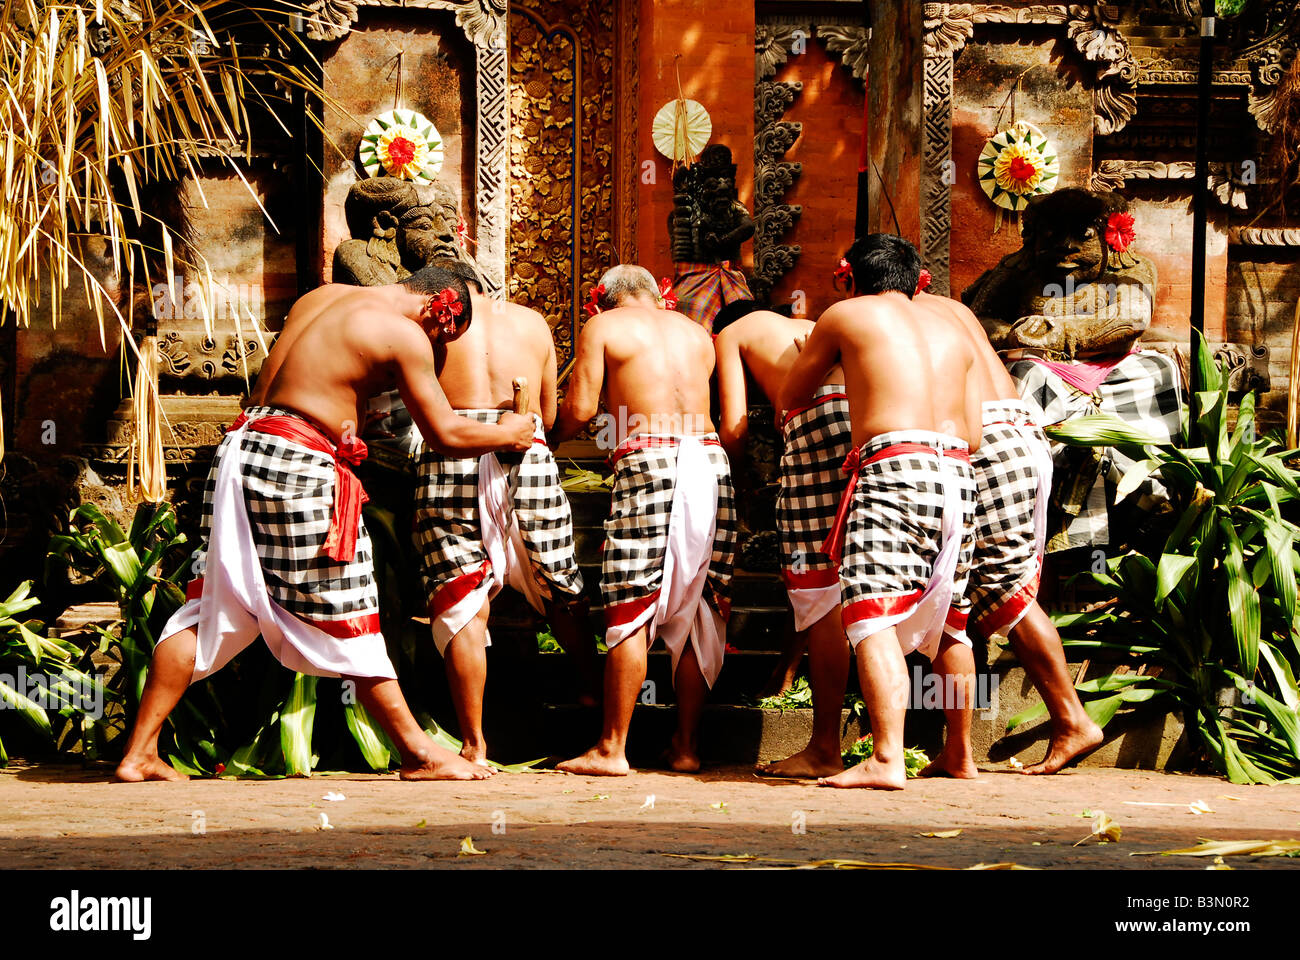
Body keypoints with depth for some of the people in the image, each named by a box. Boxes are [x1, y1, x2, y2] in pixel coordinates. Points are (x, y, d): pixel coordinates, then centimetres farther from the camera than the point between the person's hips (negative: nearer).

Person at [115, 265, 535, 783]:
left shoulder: (319, 297, 19)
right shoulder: (405, 333, -4)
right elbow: (446, 434, -2)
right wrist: (508, 433, 14)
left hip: (241, 447, 7)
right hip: (300, 467, -7)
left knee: (208, 607, 9)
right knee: (348, 614, 1)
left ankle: (138, 753, 9)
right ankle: (419, 754, 12)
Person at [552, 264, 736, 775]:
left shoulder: (603, 326, 8)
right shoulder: (697, 332, 23)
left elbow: (579, 410, 1)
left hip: (650, 461, -5)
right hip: (711, 462, 5)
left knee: (631, 612, -3)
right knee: (696, 611, 9)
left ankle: (612, 748, -2)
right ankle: (686, 744, 12)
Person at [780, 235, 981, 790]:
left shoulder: (847, 314, 12)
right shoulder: (952, 336, 26)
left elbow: (790, 399, 21)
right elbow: (973, 434, 21)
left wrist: (810, 362, 44)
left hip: (893, 467, -6)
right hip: (957, 473, 6)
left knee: (873, 615, -14)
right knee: (947, 623, 18)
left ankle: (887, 759, -27)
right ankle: (959, 752, 28)